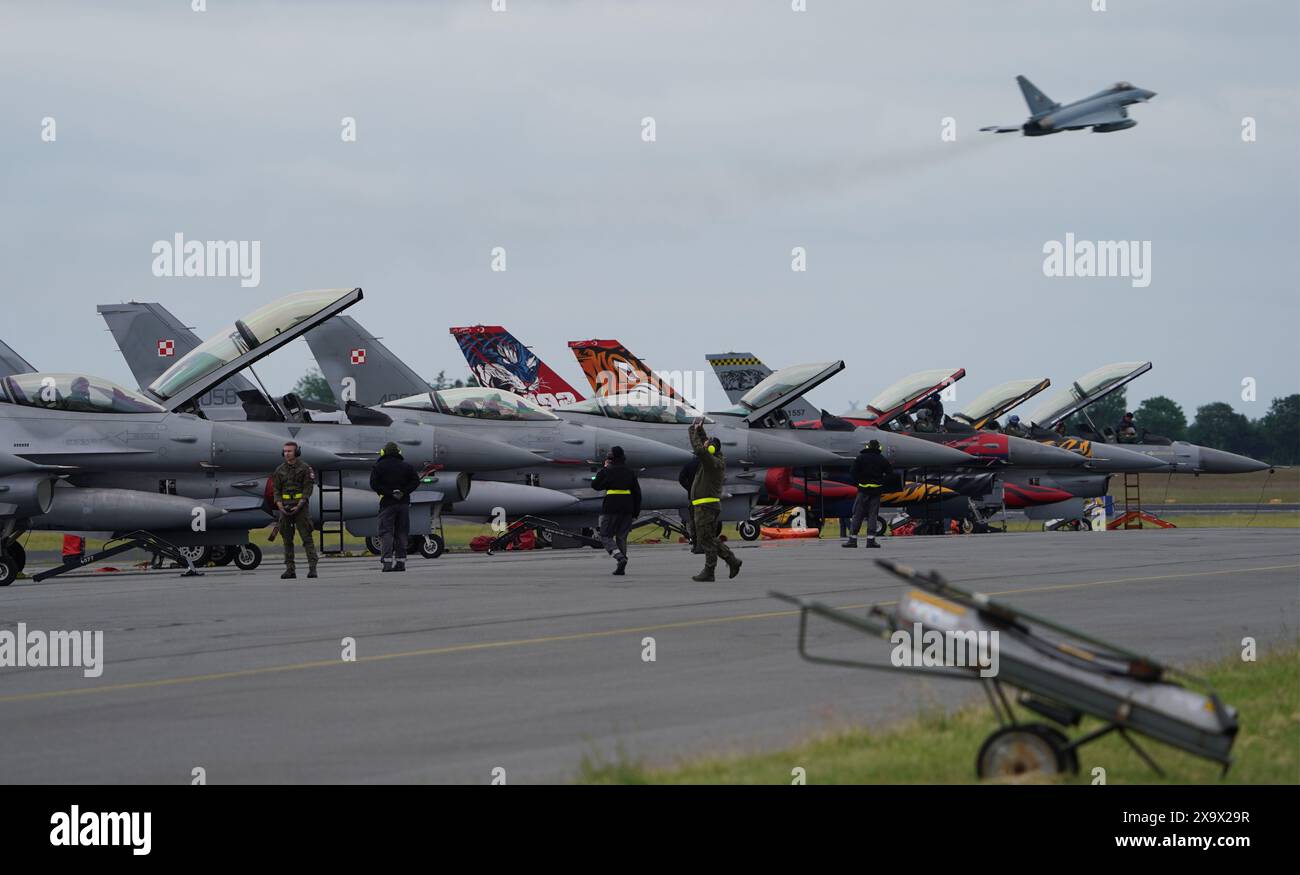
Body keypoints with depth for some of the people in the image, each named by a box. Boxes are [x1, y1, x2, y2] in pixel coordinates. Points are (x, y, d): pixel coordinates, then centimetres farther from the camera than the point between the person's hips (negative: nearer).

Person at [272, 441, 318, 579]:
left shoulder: (305, 468, -1)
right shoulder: (280, 470, 11)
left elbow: (308, 489, -6)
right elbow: (276, 490, 10)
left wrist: (298, 506, -14)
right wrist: (280, 507, -6)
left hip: (301, 507, -4)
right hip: (285, 508, 4)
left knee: (306, 537, -8)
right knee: (287, 540, 3)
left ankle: (312, 568, -10)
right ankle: (290, 569, 5)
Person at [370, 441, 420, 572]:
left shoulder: (378, 466, 1)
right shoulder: (407, 466, 9)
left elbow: (374, 484, -10)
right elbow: (415, 481, 2)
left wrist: (389, 493, -10)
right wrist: (403, 491, -5)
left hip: (387, 503, -3)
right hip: (404, 503, 3)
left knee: (386, 532, -3)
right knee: (401, 533, 8)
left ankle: (387, 561, -16)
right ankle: (400, 561, 7)